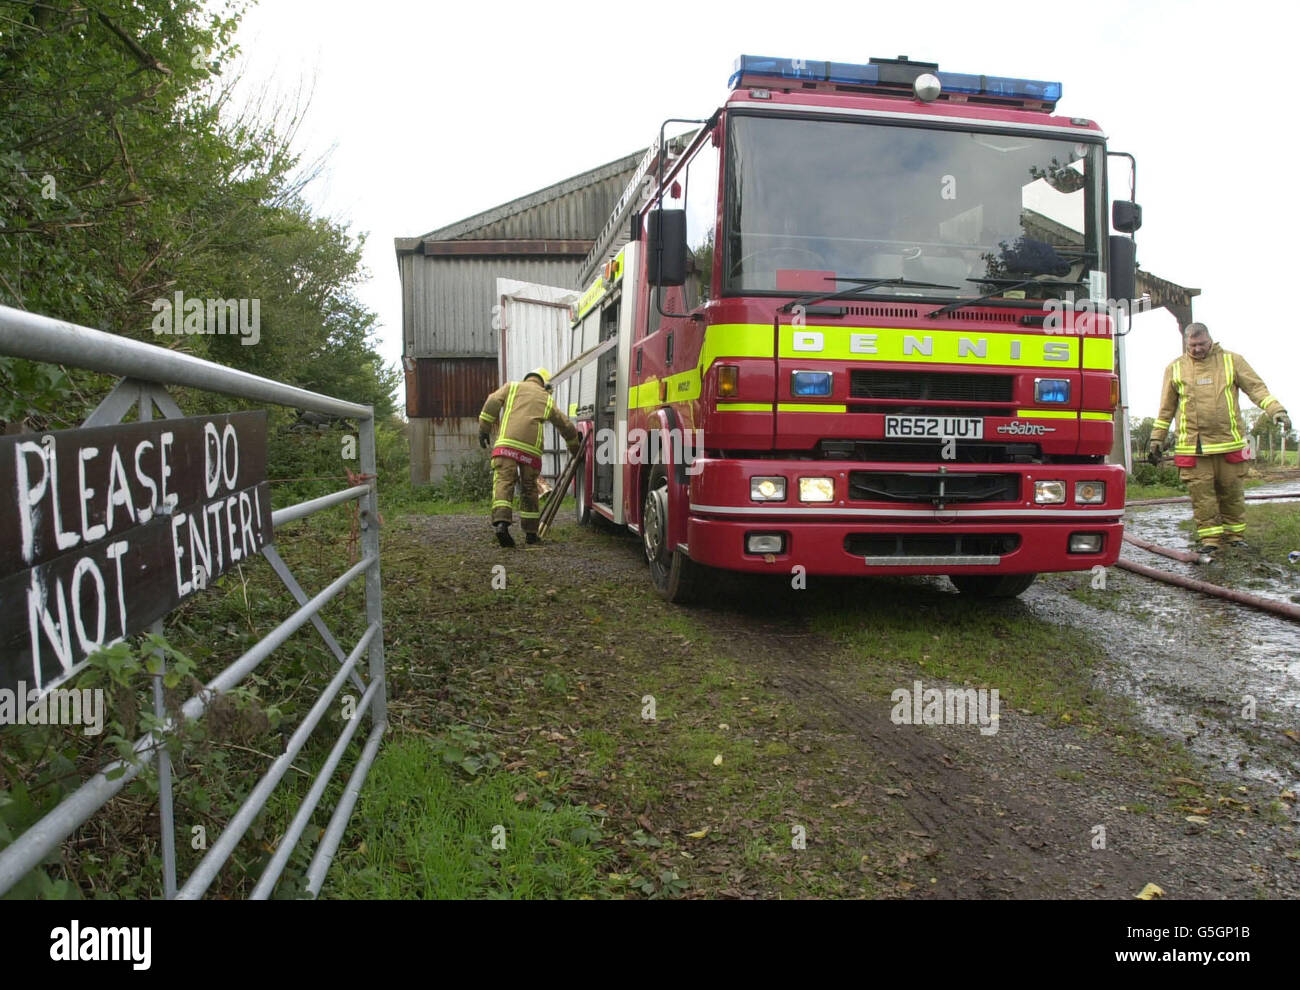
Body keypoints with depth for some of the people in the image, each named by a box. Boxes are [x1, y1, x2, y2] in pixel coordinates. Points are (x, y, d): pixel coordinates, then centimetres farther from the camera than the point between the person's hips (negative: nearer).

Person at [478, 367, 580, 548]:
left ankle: (501, 522, -29)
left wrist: (483, 429, 6)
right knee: (529, 488, 12)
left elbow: (492, 403, 4)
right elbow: (566, 426, 31)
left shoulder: (511, 387, 21)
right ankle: (530, 532, 17)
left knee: (503, 482, -8)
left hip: (507, 442, -1)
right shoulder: (547, 400, 25)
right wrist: (575, 448, 45)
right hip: (531, 447, 1)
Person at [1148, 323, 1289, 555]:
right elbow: (1166, 409, 15)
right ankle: (1209, 539, 6)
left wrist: (1276, 410, -11)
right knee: (1201, 493, -2)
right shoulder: (1175, 368, 9)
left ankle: (1235, 535, 21)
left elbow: (1256, 388, 4)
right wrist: (1157, 439, 13)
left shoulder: (1232, 361, 8)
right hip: (1192, 447, 0)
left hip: (1229, 442, 0)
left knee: (1232, 492, 7)